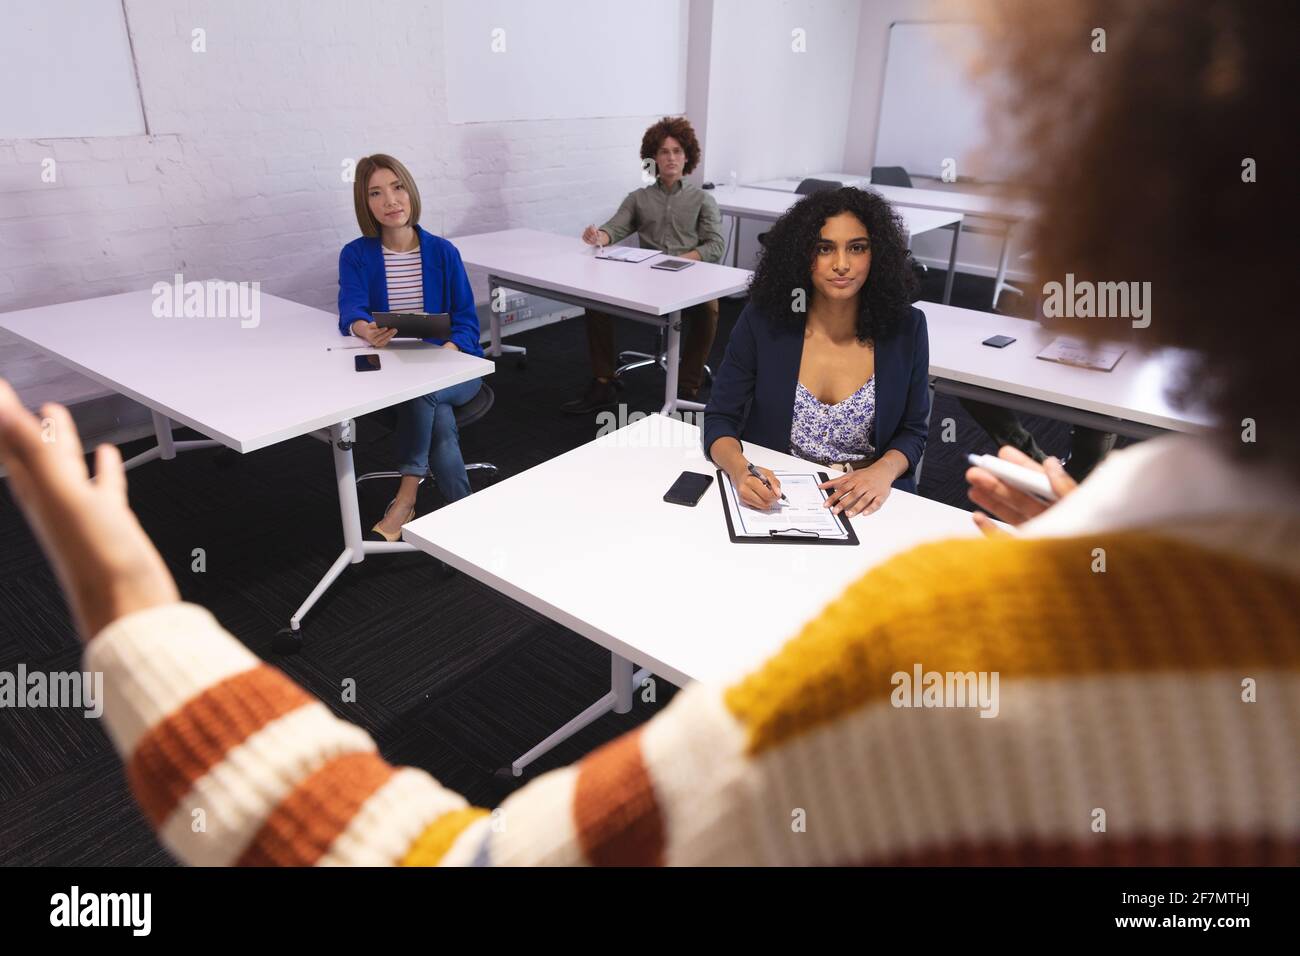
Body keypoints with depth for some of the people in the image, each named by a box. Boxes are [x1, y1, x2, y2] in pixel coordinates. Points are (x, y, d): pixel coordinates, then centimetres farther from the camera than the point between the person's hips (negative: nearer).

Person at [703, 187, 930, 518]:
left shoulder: (906, 327, -2)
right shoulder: (762, 320, -5)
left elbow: (913, 430, 8)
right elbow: (719, 419, -2)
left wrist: (884, 471, -14)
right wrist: (740, 470, -24)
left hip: (864, 504, 1)